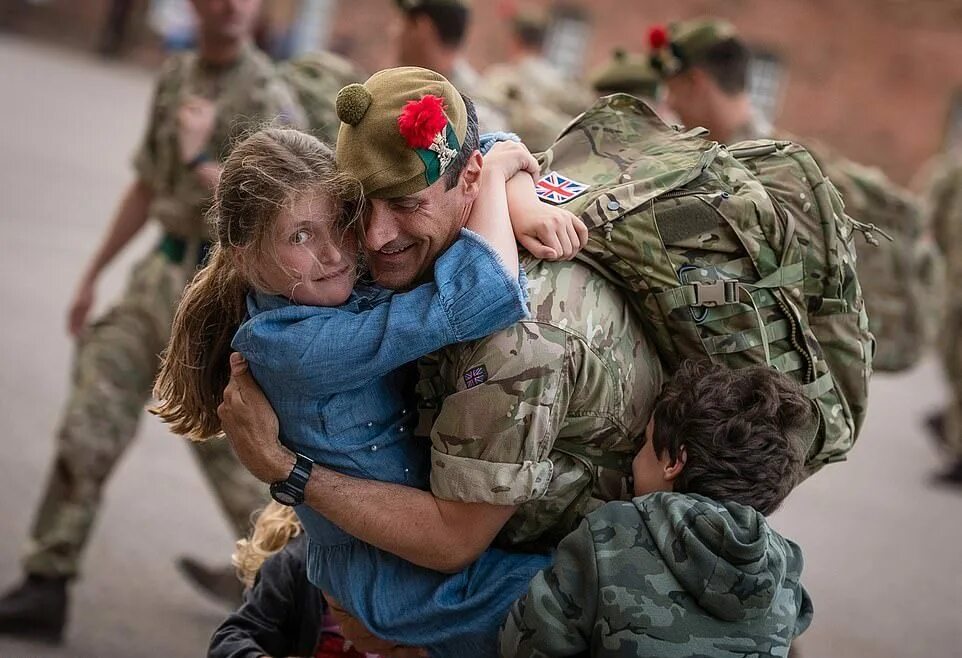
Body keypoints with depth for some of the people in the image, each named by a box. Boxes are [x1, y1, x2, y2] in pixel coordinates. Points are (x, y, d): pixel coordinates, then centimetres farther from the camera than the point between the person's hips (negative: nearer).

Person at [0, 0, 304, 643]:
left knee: (228, 447, 2)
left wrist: (199, 161, -23)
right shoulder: (178, 76, 8)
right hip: (161, 276, 6)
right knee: (90, 422, -1)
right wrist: (93, 273, 19)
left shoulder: (270, 101, -13)